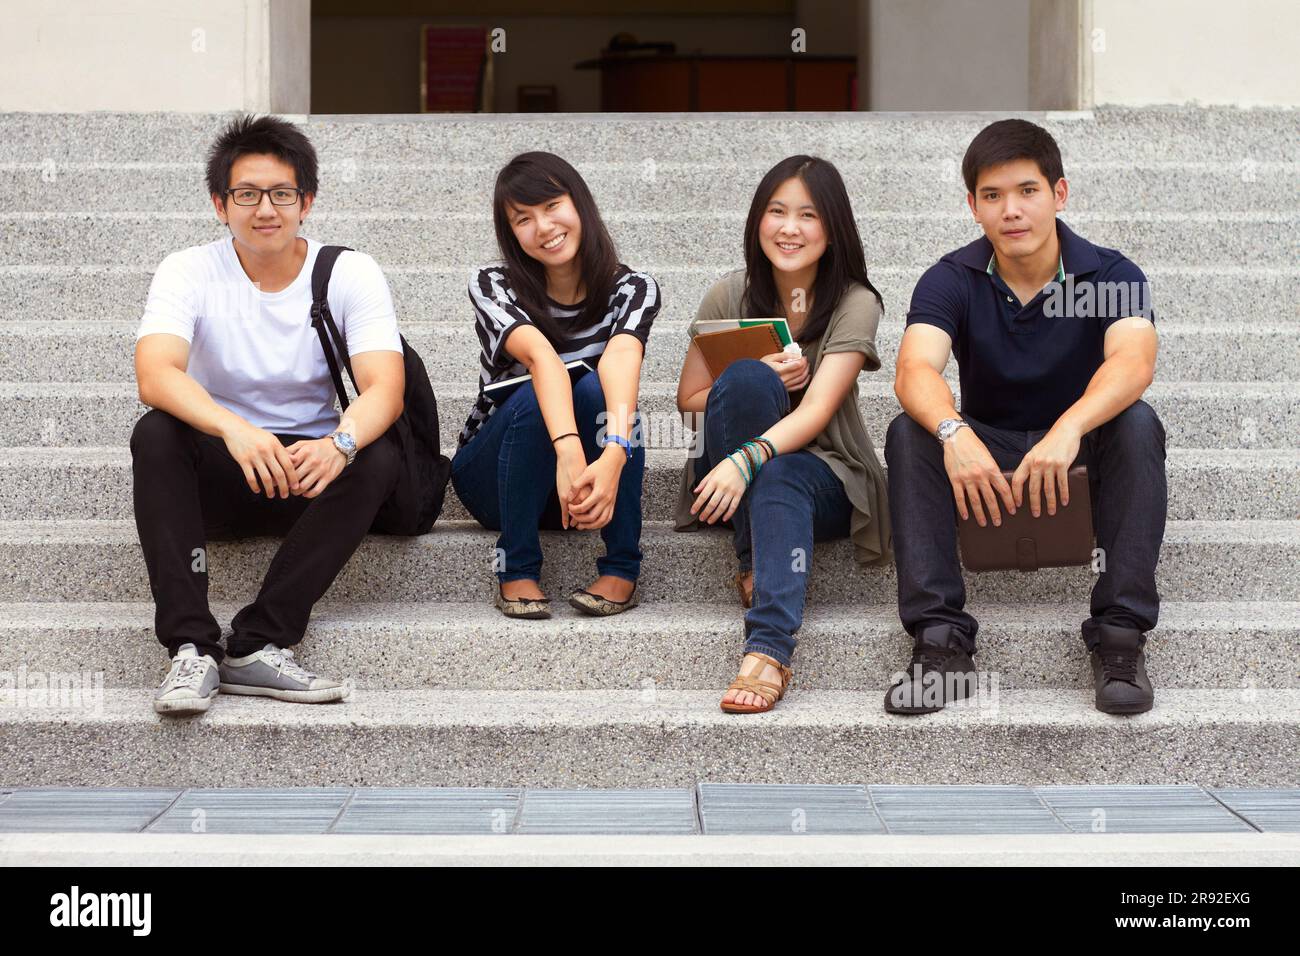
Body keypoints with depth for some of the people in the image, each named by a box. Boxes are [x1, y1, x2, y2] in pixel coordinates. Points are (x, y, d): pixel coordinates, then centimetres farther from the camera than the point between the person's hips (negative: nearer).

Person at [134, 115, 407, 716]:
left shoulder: (351, 274, -6)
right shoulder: (189, 273, -7)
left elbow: (384, 389, -20)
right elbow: (155, 374, -26)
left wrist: (338, 444, -43)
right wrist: (233, 428, -47)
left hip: (311, 468, 1)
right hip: (215, 475, 0)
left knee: (379, 458, -29)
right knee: (155, 435, -30)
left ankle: (257, 647, -30)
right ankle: (191, 649, -35)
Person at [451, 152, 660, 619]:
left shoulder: (632, 290, -9)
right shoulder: (492, 284, -13)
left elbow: (620, 359, -31)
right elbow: (540, 356, -34)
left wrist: (614, 455, -52)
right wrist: (569, 453, -52)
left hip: (589, 477, 1)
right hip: (492, 473, -1)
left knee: (596, 387, -30)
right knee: (536, 397, -33)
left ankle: (622, 568, -21)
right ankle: (517, 568, -20)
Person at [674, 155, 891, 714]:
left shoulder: (855, 304, -8)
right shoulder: (730, 297, 0)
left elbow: (818, 408, -21)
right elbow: (689, 400, 5)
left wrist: (746, 458, -39)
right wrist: (759, 384, -15)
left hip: (822, 474, -2)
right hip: (728, 476, 2)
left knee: (781, 477, -39)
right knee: (746, 378, -29)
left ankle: (769, 649, -53)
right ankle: (753, 561, -27)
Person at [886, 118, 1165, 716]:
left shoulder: (1112, 275, -12)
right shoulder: (950, 281, -8)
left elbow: (1133, 362, -33)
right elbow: (915, 371, -27)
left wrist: (1069, 429, -54)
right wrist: (955, 433, -50)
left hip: (1081, 448, -1)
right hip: (985, 450, 1)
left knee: (1136, 423, -33)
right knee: (909, 431, -28)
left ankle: (1120, 633, -32)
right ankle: (940, 639, -32)